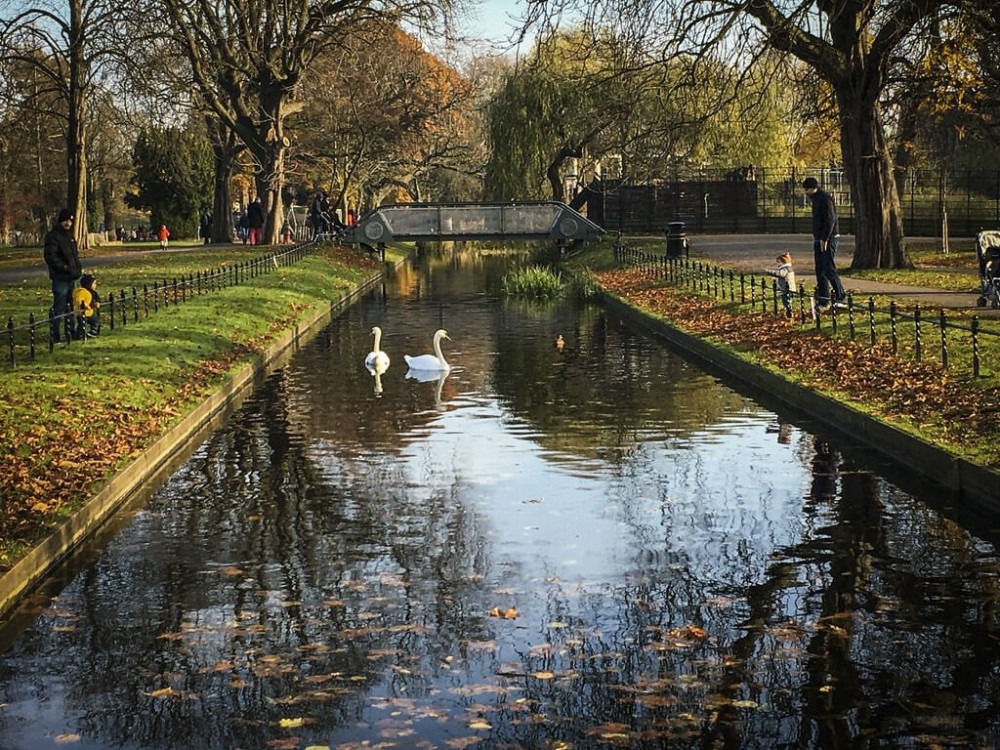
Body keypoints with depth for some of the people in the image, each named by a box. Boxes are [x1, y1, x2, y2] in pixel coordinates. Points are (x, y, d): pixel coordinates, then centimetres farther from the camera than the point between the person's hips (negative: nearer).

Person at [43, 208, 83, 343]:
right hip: (60, 277, -9)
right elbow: (51, 257, -18)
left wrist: (78, 268, 12)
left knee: (70, 306, 15)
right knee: (59, 307, -7)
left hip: (71, 277, 9)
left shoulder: (69, 235, 16)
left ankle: (70, 332, 23)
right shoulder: (53, 236, -11)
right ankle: (54, 334, -2)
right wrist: (66, 268, -20)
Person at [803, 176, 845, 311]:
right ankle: (823, 301, 11)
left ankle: (839, 297, -9)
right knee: (820, 270, 8)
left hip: (828, 239, -10)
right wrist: (818, 238, 14)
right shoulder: (816, 199, 18)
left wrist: (824, 238, -21)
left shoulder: (825, 198, -12)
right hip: (819, 240, 10)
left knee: (829, 269, -13)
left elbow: (830, 220, -19)